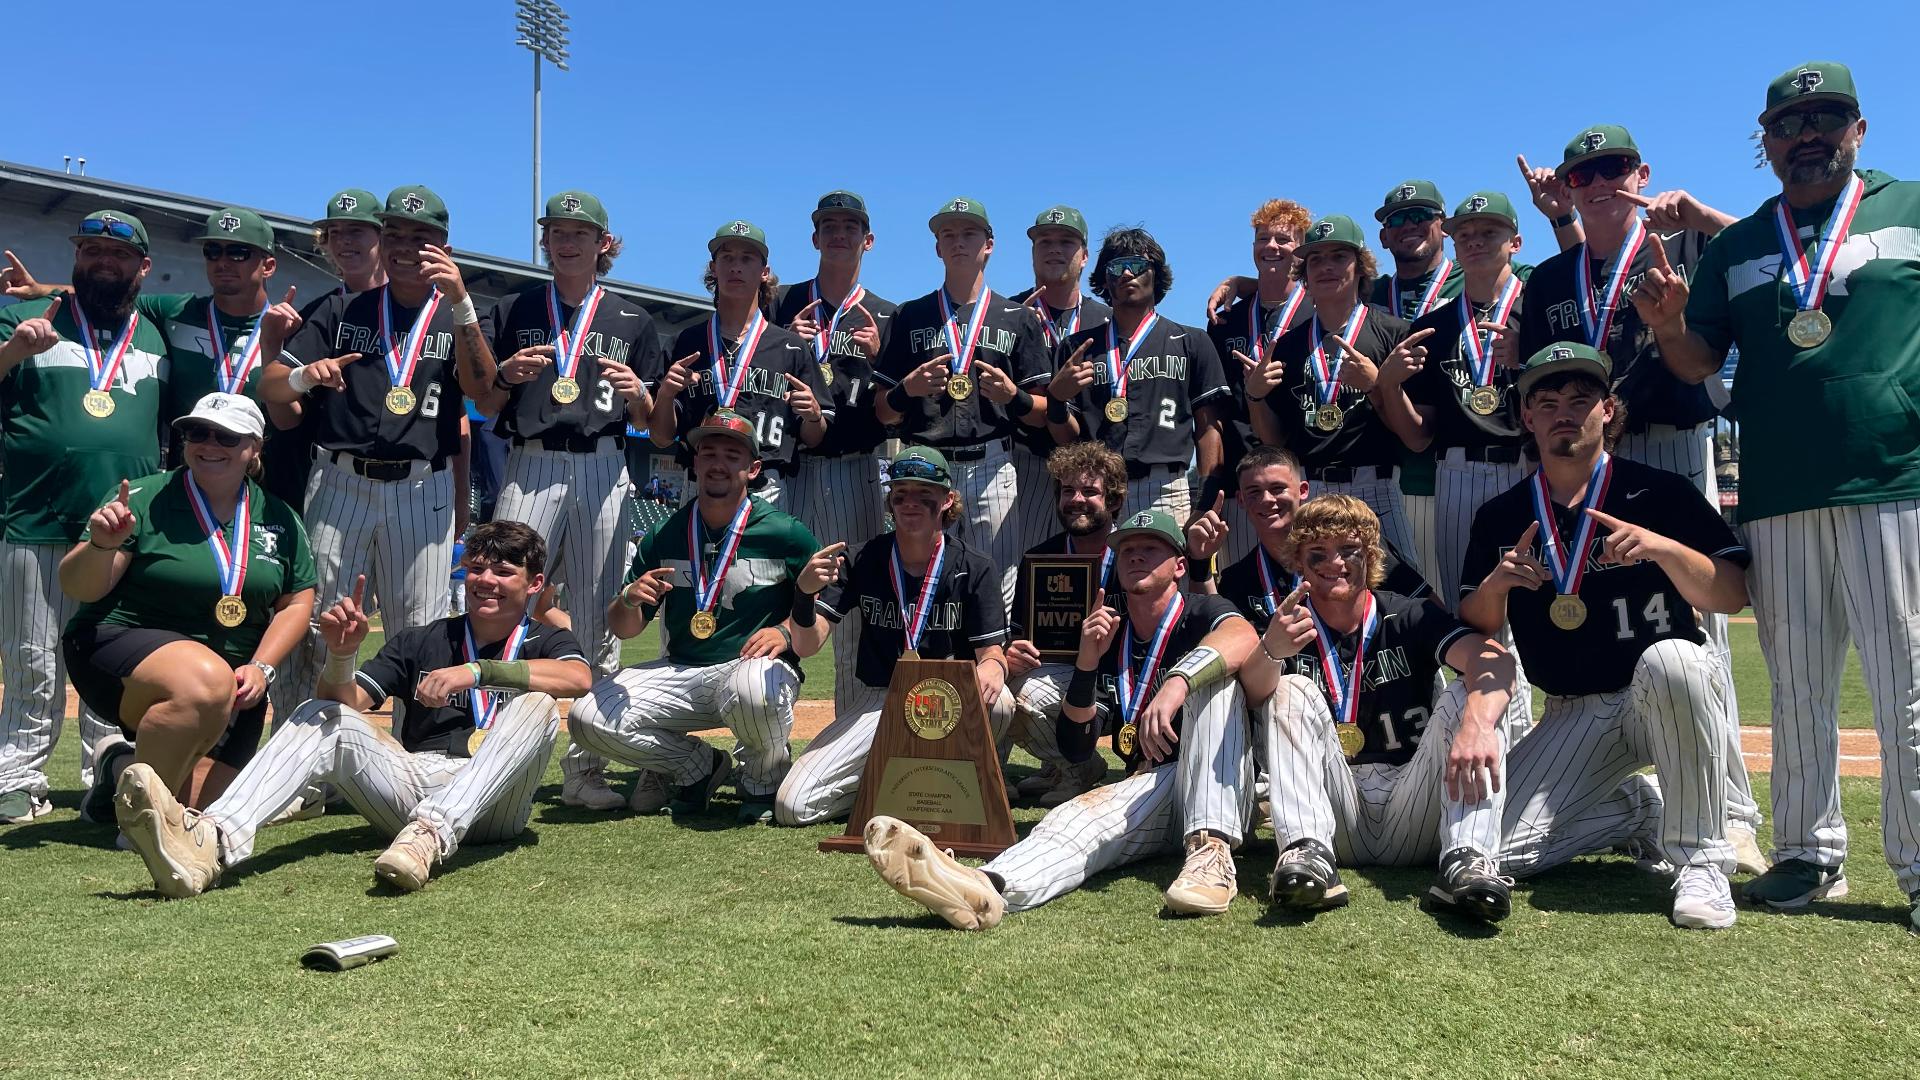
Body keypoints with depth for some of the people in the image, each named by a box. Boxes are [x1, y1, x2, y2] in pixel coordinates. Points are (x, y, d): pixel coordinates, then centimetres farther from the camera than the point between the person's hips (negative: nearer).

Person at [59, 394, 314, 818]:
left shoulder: (278, 519, 5)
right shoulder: (144, 498, -6)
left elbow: (296, 602, 8)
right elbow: (79, 588, -8)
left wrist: (261, 668, -7)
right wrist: (101, 545, -30)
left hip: (234, 679, 4)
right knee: (208, 681, -38)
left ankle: (119, 766, 27)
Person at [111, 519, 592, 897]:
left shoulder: (546, 641, 12)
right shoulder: (418, 642, 21)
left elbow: (579, 678, -14)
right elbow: (347, 702, 7)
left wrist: (477, 670, -22)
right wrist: (342, 654, -15)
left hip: (490, 807, -3)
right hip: (412, 781, 3)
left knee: (536, 705, -27)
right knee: (321, 716, -13)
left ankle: (431, 835, -47)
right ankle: (211, 843, -38)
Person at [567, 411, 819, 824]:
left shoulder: (786, 534, -4)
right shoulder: (664, 537, 6)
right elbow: (624, 630, 8)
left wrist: (785, 631, -19)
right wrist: (629, 600, -14)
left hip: (752, 665, -4)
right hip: (679, 673, 5)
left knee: (751, 692, -40)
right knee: (588, 718, -14)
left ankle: (765, 777, -4)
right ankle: (698, 766, 11)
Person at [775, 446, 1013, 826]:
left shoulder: (974, 568, -5)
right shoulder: (863, 560, -3)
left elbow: (992, 651, -9)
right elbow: (806, 646, -8)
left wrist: (990, 669, -35)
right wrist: (805, 592, -30)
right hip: (878, 701, 1)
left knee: (999, 704, -37)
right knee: (792, 807, -16)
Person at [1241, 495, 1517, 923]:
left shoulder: (1410, 618, 1)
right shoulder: (1291, 628, 4)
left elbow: (1494, 659, -18)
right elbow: (1256, 695, -17)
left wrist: (1477, 722, -41)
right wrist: (1271, 651, -41)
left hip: (1414, 822, 0)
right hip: (1333, 818, 0)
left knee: (1469, 696, -17)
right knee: (1294, 690, -17)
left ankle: (1468, 859, -35)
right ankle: (1309, 853, -35)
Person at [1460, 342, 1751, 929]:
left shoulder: (1662, 492, -5)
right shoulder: (1500, 517, 3)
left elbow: (1731, 596, -11)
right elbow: (1477, 628, 4)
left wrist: (1661, 548, -29)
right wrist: (1495, 584, -18)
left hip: (1672, 697, -3)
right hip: (1573, 715, 3)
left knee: (1668, 660, -39)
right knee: (1508, 851, -13)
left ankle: (1702, 859, -21)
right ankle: (1642, 808, 17)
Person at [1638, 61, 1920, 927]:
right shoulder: (1735, 247, 16)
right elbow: (1697, 364, 11)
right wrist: (1667, 323, -8)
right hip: (1775, 499, 3)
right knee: (1796, 690, 7)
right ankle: (1809, 853, 17)